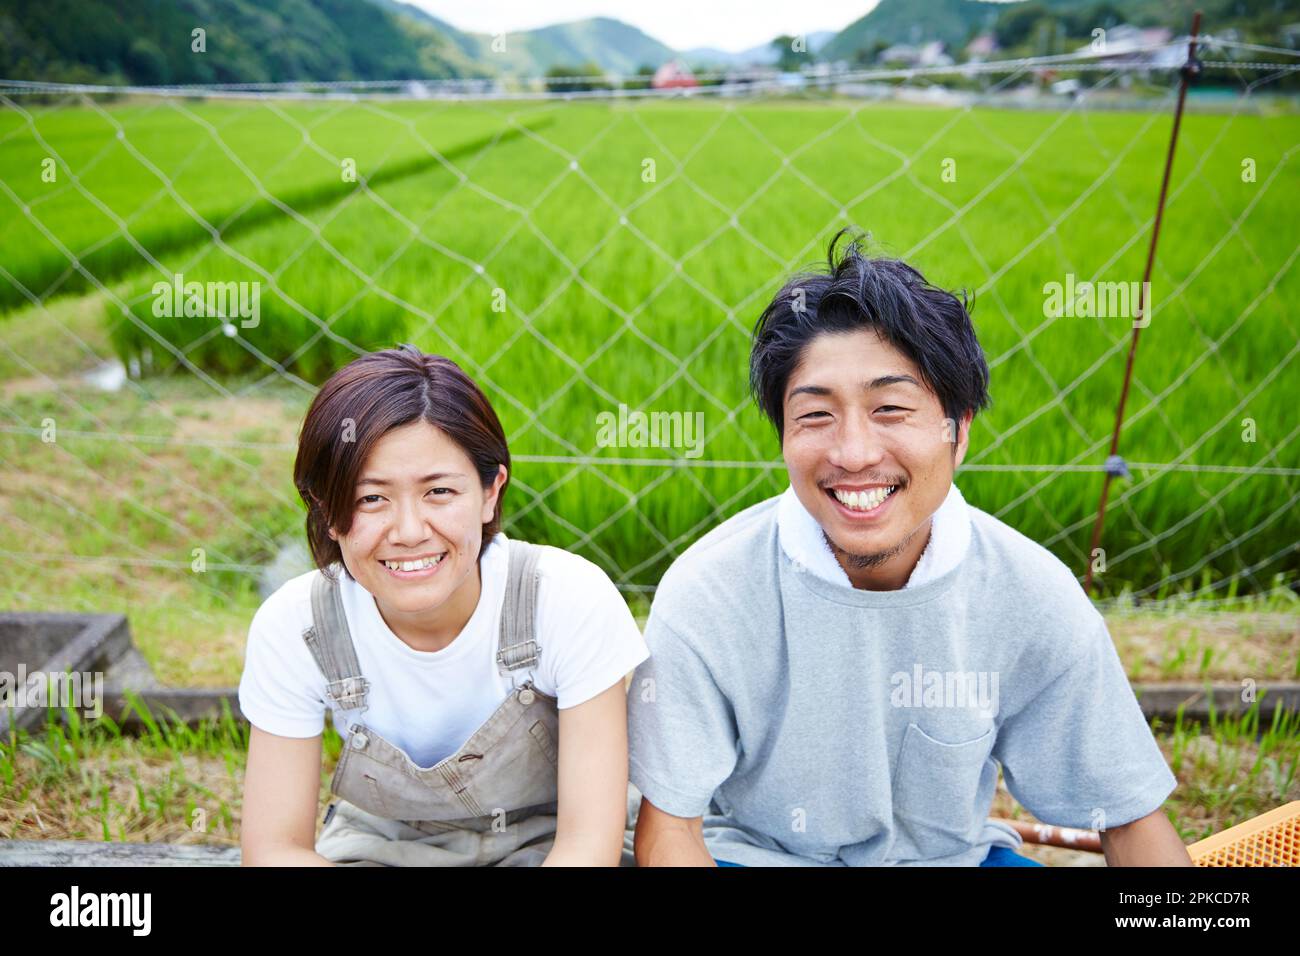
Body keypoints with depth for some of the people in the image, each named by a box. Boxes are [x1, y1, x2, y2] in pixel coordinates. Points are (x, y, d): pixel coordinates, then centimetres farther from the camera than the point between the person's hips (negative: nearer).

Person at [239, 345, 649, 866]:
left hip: (546, 841, -2)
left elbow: (588, 841, -22)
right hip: (382, 847, 2)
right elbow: (276, 845, -13)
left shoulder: (572, 600, -25)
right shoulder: (290, 627, -19)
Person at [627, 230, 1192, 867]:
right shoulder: (705, 594, -20)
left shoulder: (1035, 598, -14)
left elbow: (1129, 815, -3)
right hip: (752, 852, -1)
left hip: (953, 854, 2)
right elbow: (668, 825, -14)